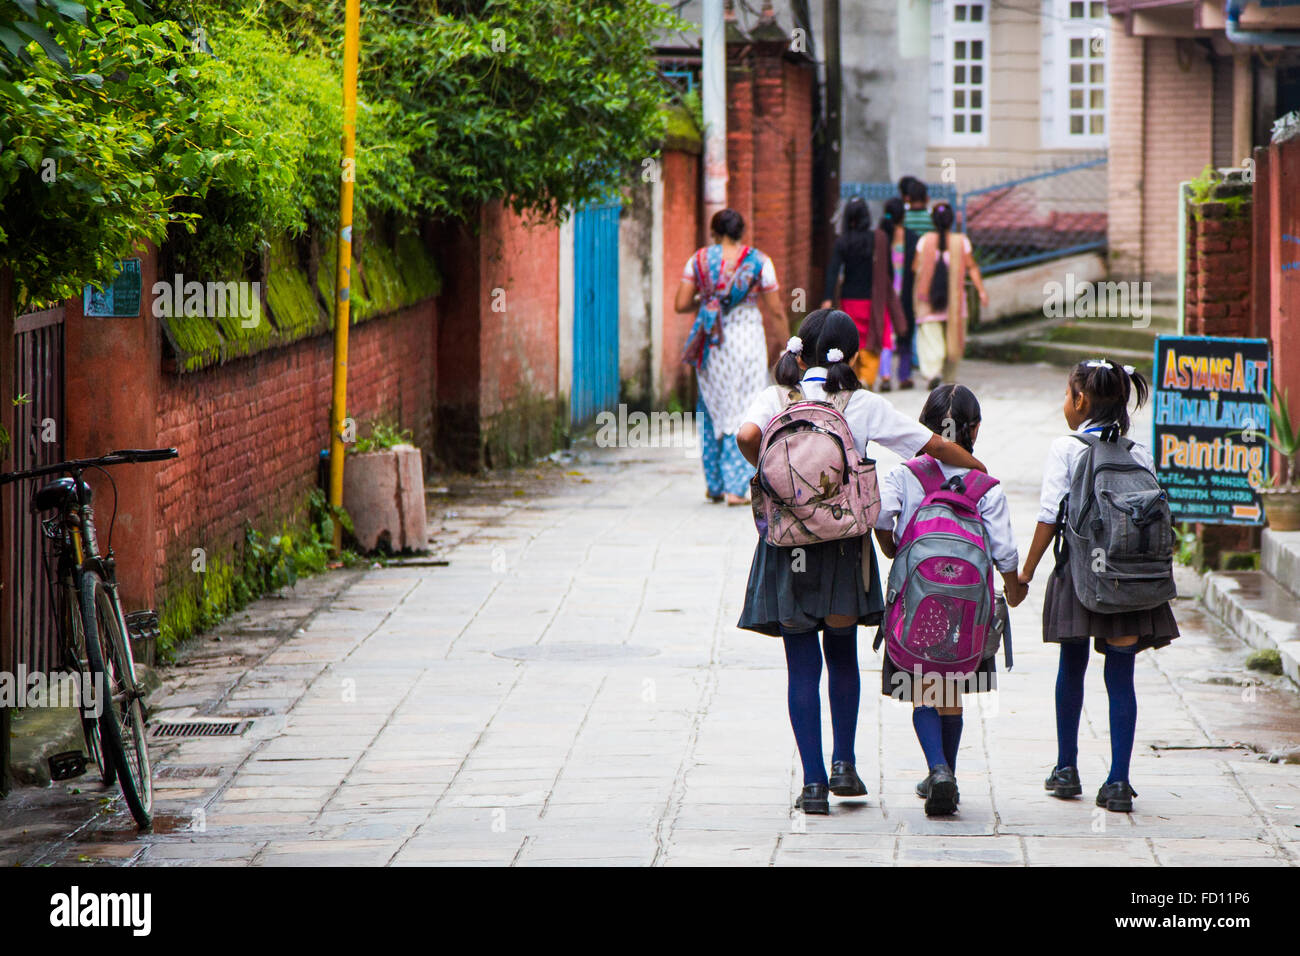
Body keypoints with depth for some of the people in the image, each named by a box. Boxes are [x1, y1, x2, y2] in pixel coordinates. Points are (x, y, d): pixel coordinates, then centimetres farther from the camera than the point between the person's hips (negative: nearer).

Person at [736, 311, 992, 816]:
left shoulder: (778, 397, -2)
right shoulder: (866, 405, -2)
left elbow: (747, 436, -23)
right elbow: (936, 446, -1)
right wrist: (983, 471, 14)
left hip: (789, 542, 0)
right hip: (844, 544, 0)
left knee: (802, 665, 4)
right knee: (842, 654, 20)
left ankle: (814, 780, 1)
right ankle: (844, 763, 15)